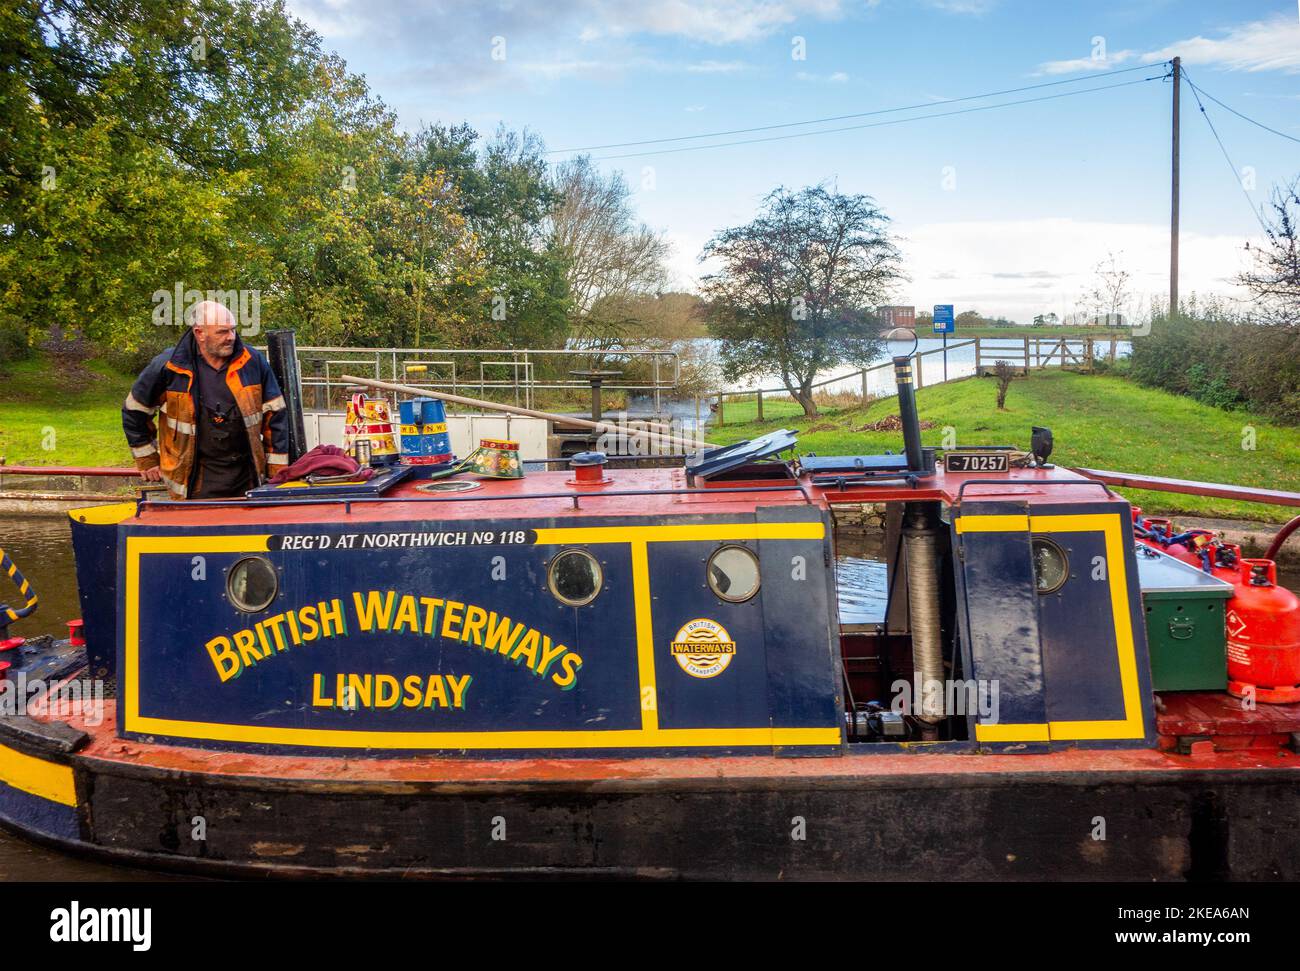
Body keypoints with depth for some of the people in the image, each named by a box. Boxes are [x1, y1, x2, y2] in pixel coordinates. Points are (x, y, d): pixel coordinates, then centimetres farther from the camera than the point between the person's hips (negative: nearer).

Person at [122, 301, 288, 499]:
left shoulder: (253, 362, -1)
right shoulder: (169, 366, -5)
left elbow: (275, 415, 6)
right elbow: (134, 410, 9)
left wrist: (277, 470, 4)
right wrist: (148, 462, 12)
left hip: (247, 476, 2)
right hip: (196, 480, -2)